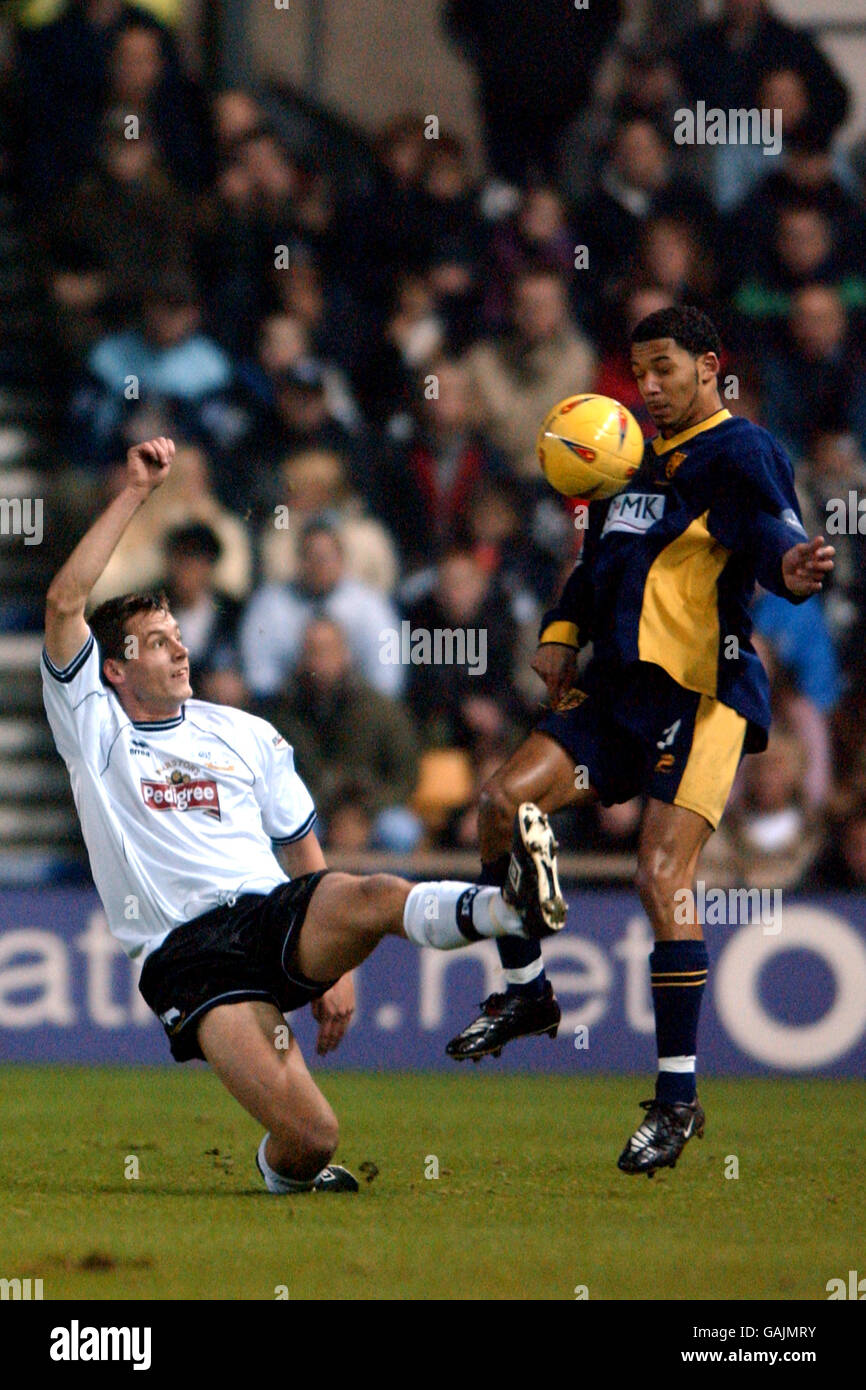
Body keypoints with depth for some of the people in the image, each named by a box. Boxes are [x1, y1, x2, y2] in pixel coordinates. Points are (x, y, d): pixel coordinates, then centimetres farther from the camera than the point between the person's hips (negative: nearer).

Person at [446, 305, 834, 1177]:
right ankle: (526, 992, 9)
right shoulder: (638, 458, 21)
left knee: (662, 877, -16)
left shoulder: (738, 452, -5)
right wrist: (562, 632, 13)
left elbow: (772, 530, -24)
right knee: (505, 800, -11)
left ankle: (678, 1099, -7)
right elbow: (599, 563, 31)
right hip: (619, 692, 7)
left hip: (703, 694, -7)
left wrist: (793, 566, -47)